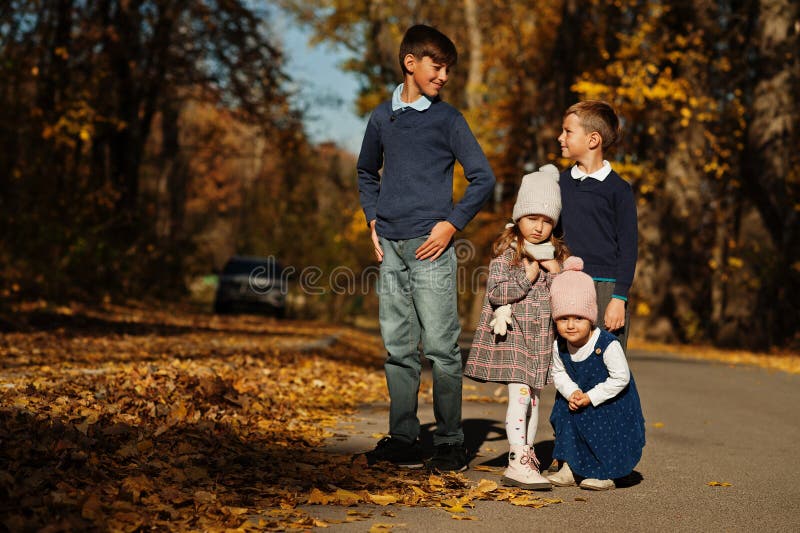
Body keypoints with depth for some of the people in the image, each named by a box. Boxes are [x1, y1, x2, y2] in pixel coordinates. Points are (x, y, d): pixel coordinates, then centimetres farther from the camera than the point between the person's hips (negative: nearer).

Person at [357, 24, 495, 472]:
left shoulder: (448, 119, 1)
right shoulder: (381, 118, 12)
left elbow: (483, 179, 1)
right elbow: (367, 174, 27)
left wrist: (452, 223, -8)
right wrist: (373, 219, 12)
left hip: (430, 247, -4)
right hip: (390, 248, 4)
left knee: (441, 347, -5)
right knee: (398, 348, 7)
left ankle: (451, 443, 3)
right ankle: (403, 439, 14)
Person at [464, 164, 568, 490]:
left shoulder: (555, 253, 9)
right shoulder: (507, 251, -8)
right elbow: (495, 292, -17)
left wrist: (554, 271, -9)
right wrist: (527, 277, -17)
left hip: (540, 337, 6)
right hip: (511, 333, -6)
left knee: (533, 397, 12)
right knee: (520, 394, -15)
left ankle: (527, 457, 21)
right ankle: (517, 463, -16)